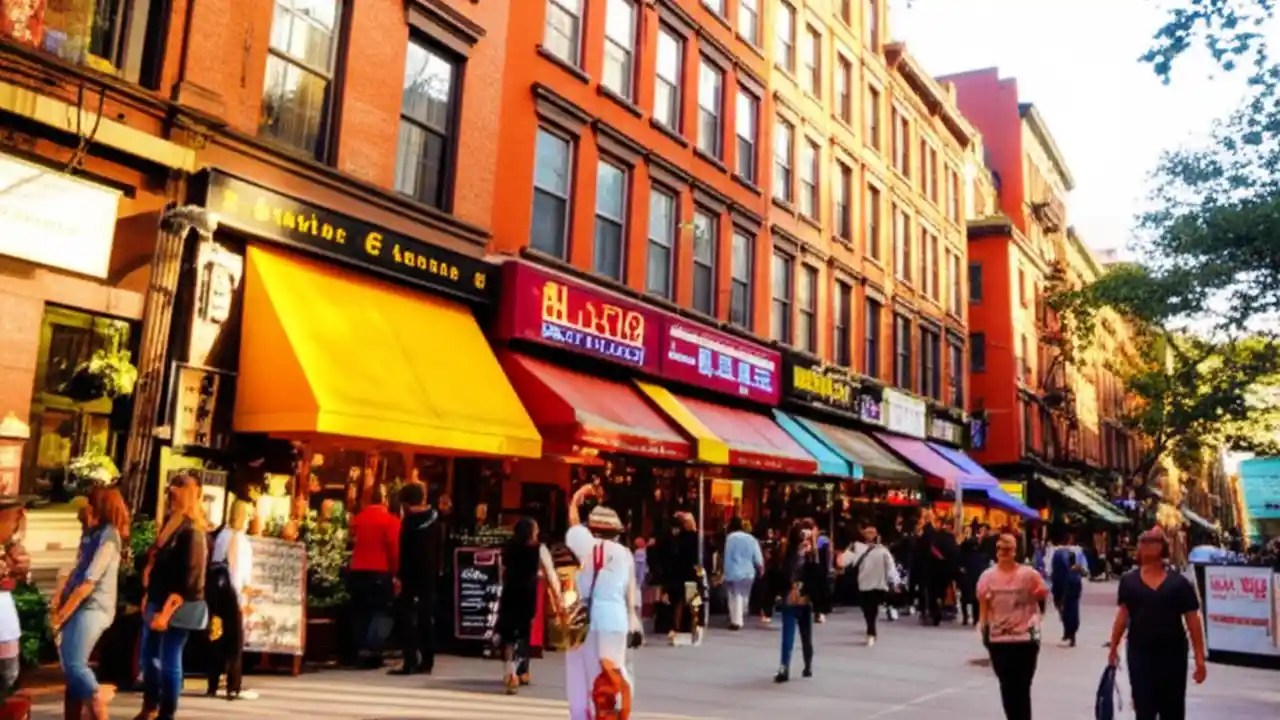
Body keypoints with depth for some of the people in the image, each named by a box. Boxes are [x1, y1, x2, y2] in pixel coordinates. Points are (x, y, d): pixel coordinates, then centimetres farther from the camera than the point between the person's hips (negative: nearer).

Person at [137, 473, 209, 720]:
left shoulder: (192, 532, -16)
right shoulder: (170, 524, 12)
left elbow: (189, 580, -19)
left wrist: (167, 612, -20)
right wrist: (148, 597, 15)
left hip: (177, 607, -9)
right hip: (157, 602, 9)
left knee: (170, 662, -1)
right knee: (149, 657, 17)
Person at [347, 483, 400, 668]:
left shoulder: (358, 518, 9)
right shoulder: (390, 520, -8)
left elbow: (353, 543, 14)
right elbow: (395, 549, -11)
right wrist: (395, 572, 1)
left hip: (357, 572, 5)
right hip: (380, 573, -5)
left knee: (361, 613, 11)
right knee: (382, 612, 2)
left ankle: (360, 652, 13)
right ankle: (371, 650, -11)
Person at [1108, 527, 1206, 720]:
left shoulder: (1179, 582, -2)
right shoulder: (1129, 581, 2)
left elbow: (1193, 621, -2)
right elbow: (1123, 615, 4)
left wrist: (1200, 659, -5)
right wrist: (1114, 648, -1)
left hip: (1172, 654, 0)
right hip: (1139, 653, 0)